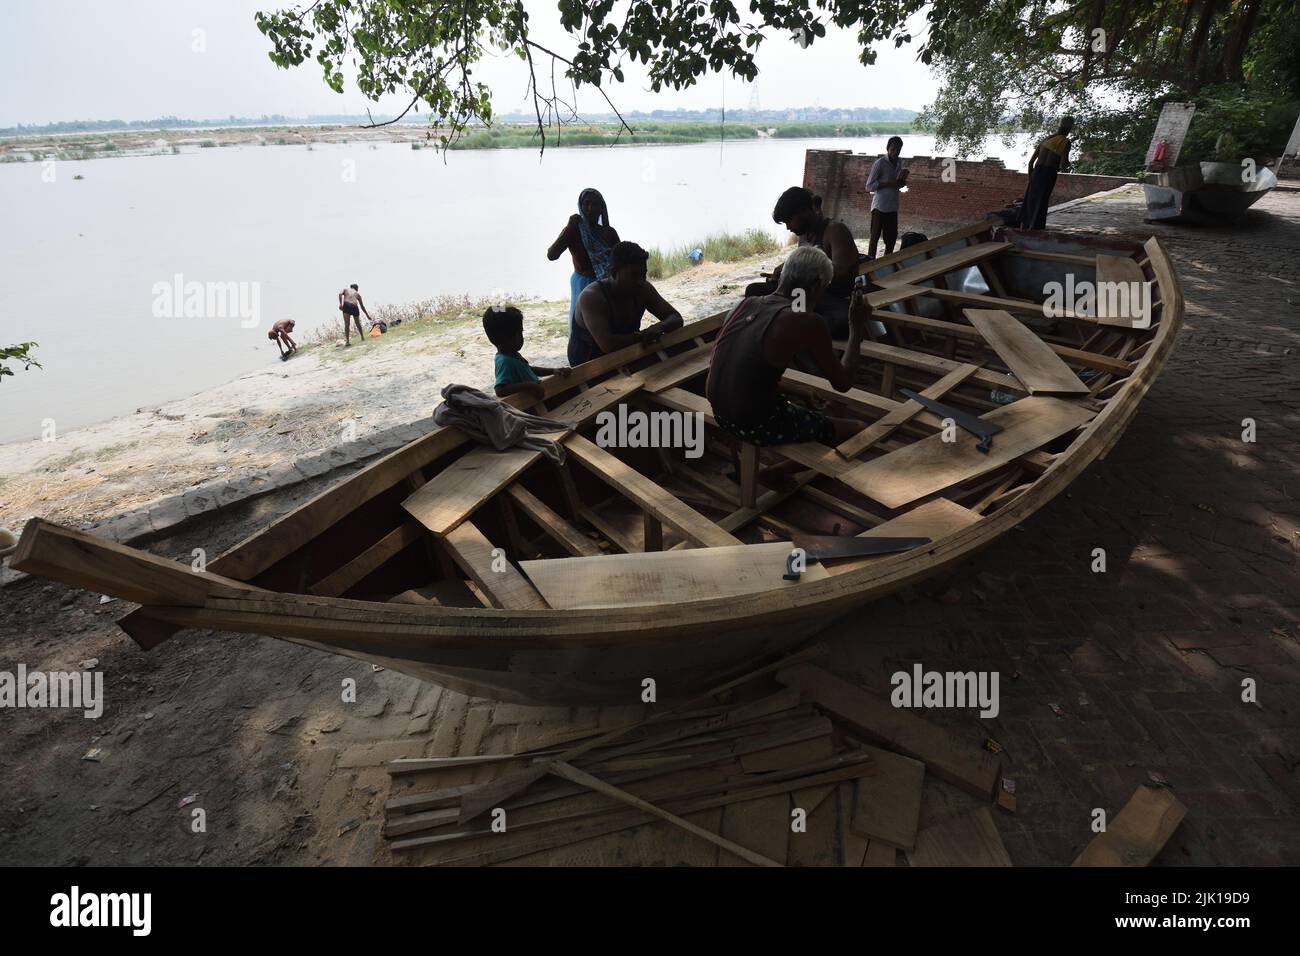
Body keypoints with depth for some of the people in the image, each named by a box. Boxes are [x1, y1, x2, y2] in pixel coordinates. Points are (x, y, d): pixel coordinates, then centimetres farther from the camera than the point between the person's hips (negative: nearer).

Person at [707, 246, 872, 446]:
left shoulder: (746, 304, 4)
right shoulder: (807, 323, -15)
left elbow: (713, 362, 13)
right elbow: (842, 383, -4)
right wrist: (856, 329, 7)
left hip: (721, 416, 8)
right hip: (758, 427, -7)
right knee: (856, 429, 12)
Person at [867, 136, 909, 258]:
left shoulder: (899, 163, 12)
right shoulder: (879, 163, -9)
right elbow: (869, 186, -12)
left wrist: (902, 182, -1)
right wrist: (889, 183, -19)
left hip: (893, 207, 7)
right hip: (879, 206, -7)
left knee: (892, 236, 10)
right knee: (875, 236, -6)